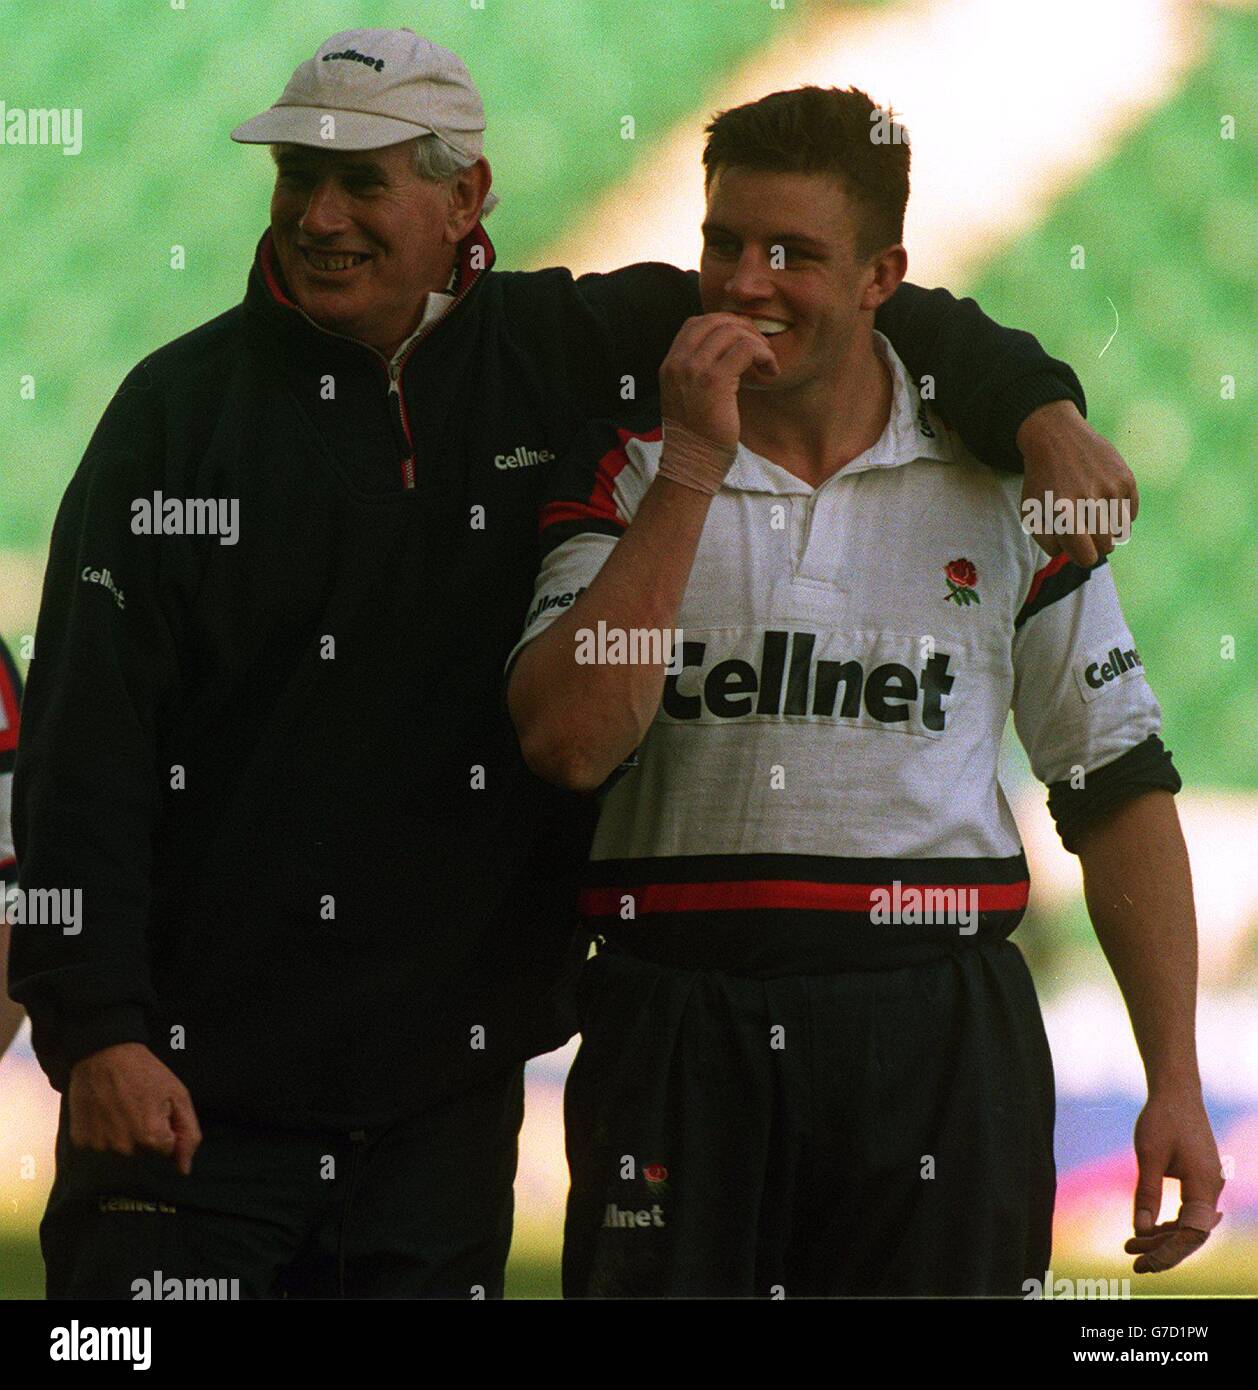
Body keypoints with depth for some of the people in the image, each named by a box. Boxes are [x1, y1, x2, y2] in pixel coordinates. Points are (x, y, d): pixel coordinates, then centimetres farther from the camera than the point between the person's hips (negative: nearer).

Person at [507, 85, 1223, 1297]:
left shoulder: (997, 481, 7)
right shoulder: (630, 474, 6)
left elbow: (1118, 787, 9)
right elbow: (570, 741, -11)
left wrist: (1175, 1085, 2)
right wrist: (694, 469, -13)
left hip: (935, 1029, 0)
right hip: (676, 1044, 0)